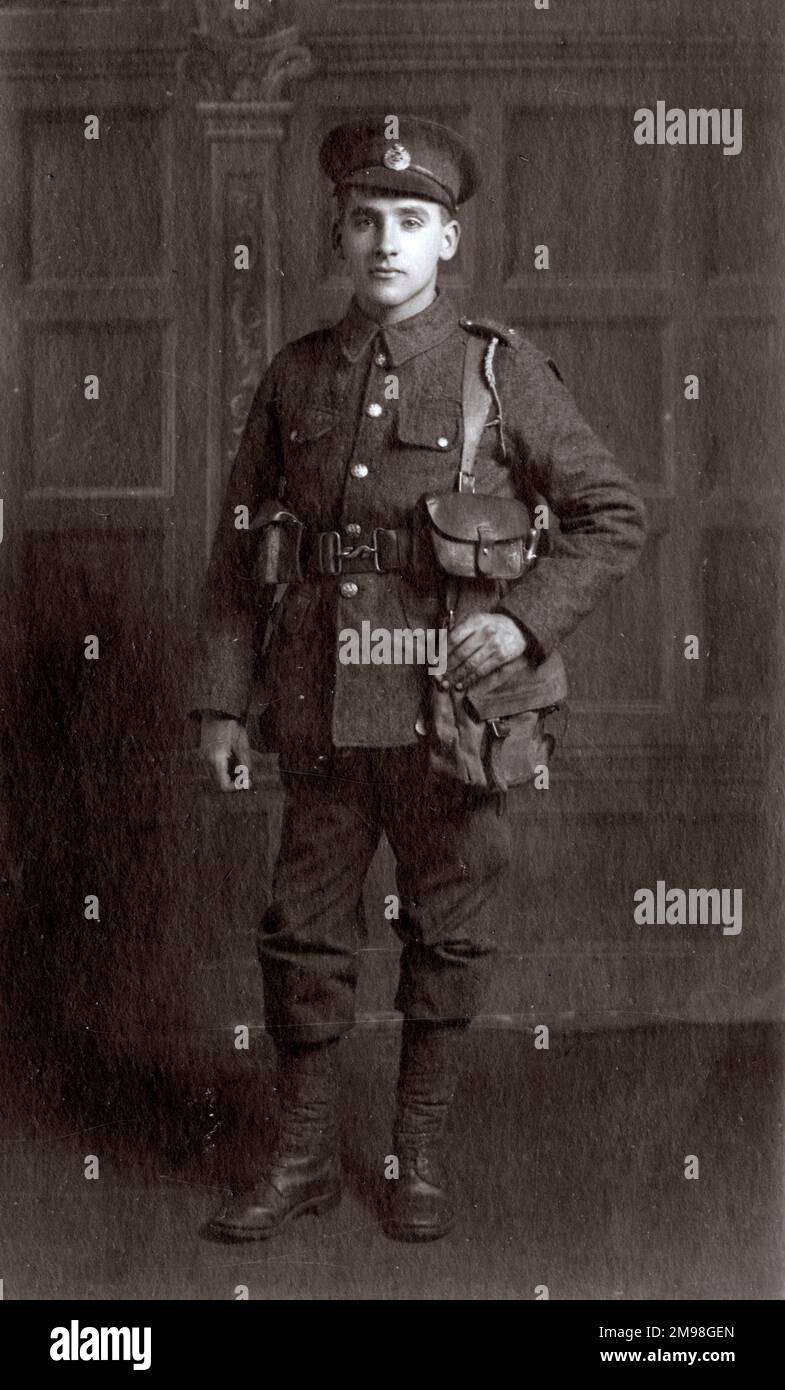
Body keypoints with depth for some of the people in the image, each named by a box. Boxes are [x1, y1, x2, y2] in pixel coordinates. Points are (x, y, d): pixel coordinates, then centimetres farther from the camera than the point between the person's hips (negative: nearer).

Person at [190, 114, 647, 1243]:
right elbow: (239, 548, 9)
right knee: (305, 937, 8)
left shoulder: (505, 371, -2)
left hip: (449, 707, -2)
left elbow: (613, 517, -1)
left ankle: (420, 1154, 25)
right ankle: (304, 1159, 24)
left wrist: (527, 620, -15)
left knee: (447, 939, 8)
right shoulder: (296, 377, 6)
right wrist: (222, 703, 4)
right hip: (322, 716, 3)